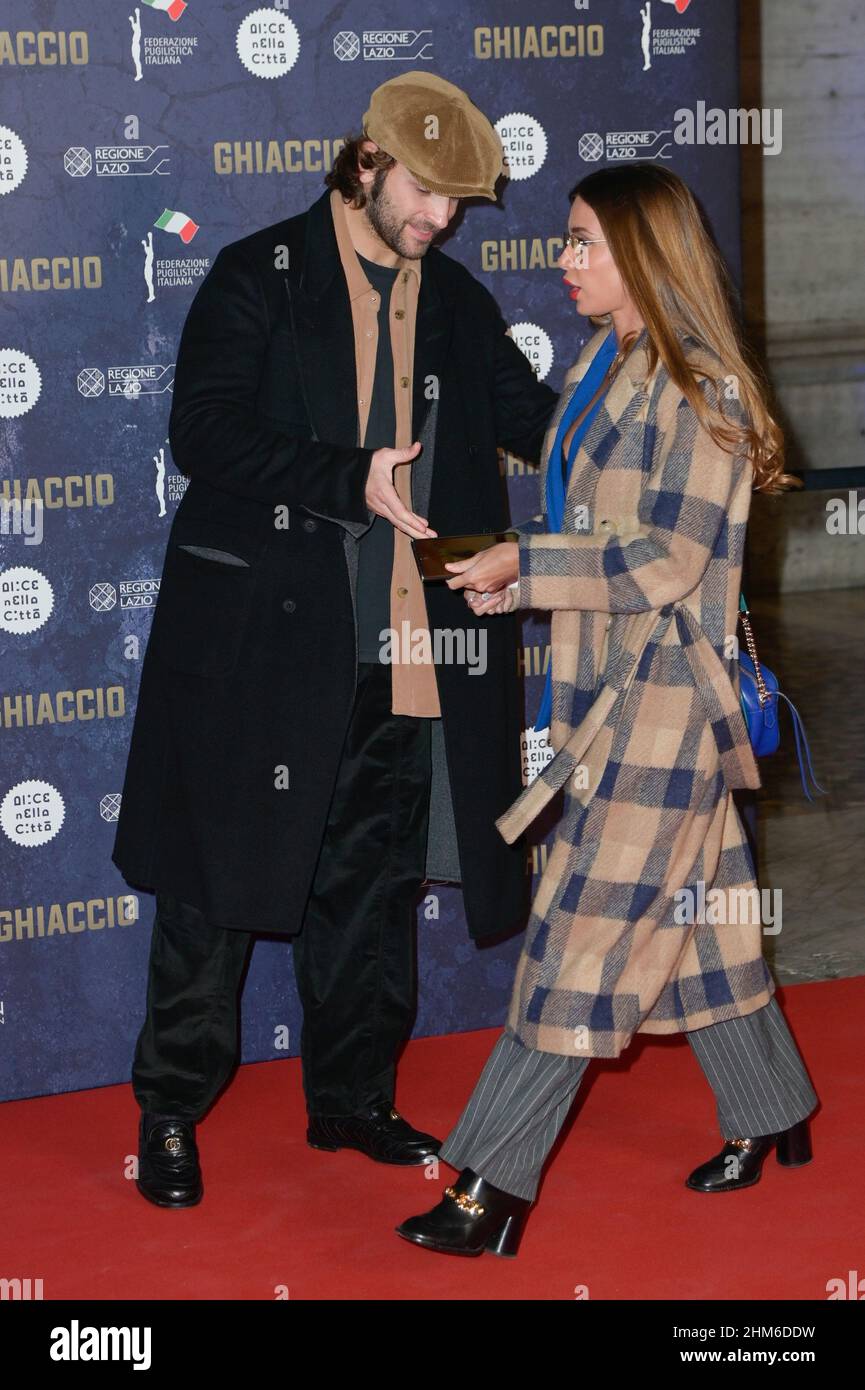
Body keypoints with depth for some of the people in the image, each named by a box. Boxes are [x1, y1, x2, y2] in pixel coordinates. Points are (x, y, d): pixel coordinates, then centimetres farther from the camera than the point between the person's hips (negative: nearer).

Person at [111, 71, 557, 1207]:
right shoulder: (258, 279, -5)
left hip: (402, 656, 5)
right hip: (264, 641, -5)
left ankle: (352, 1100, 27)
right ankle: (170, 1112, 14)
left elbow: (536, 420, 11)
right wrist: (351, 479, -22)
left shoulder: (455, 303, 11)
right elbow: (202, 433, -13)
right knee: (221, 877, 3)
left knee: (370, 886, 13)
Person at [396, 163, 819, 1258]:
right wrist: (509, 578, 2)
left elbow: (665, 561, -19)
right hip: (609, 685, 9)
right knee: (687, 911, 17)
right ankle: (771, 1116, 32)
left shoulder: (698, 388, -16)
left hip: (664, 693, -9)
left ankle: (492, 1187, -4)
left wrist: (523, 565, -16)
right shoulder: (603, 368, 11)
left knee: (586, 932, -6)